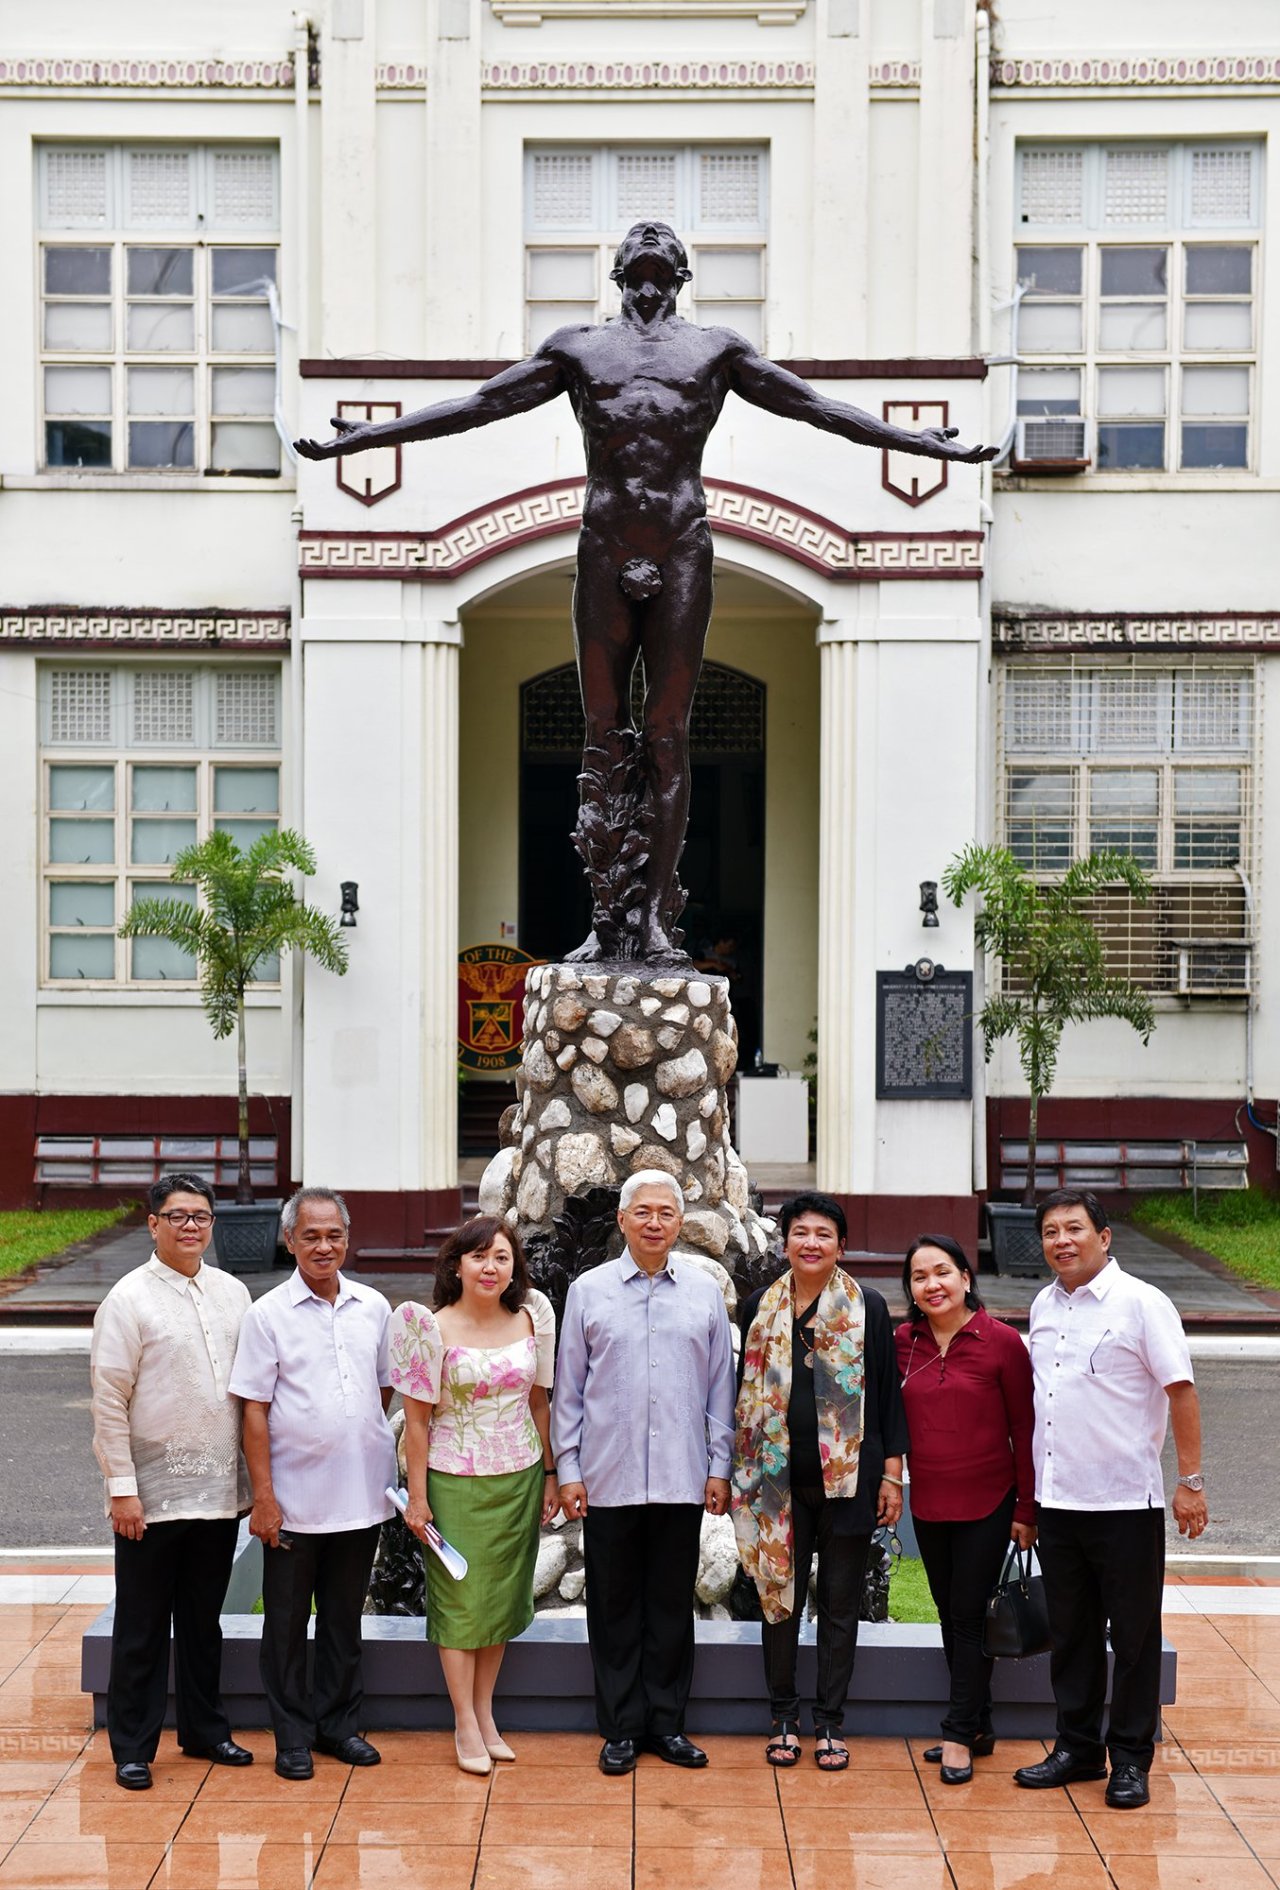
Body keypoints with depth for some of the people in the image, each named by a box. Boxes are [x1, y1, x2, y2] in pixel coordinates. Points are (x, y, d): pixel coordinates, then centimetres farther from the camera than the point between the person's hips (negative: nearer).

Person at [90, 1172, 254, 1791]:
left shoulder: (232, 1293, 6)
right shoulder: (129, 1299, -9)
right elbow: (109, 1401, -10)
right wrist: (122, 1488, -13)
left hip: (220, 1490, 5)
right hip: (153, 1492, -5)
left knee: (203, 1619, 18)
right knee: (142, 1627, 6)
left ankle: (204, 1729, 31)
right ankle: (132, 1748, 18)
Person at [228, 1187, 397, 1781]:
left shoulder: (373, 1308, 4)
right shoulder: (268, 1314, -7)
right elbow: (254, 1409, -8)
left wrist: (364, 1438, 7)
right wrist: (263, 1496, -11)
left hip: (360, 1497, 3)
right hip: (294, 1498, -3)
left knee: (344, 1617, 15)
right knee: (287, 1622, 8)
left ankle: (338, 1724, 28)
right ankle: (292, 1736, 20)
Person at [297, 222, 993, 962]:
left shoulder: (716, 350, 15)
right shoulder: (579, 348, 17)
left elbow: (818, 408, 10)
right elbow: (475, 405, 14)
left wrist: (925, 443, 3)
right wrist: (362, 436, 9)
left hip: (682, 554, -1)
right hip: (605, 554, 1)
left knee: (668, 733, -4)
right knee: (604, 736, 0)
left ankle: (657, 916, -3)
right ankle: (606, 919, 2)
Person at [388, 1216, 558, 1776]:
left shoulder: (530, 1319, 0)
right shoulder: (434, 1330, -11)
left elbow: (539, 1402, 8)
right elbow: (417, 1420, -7)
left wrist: (550, 1474, 8)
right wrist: (417, 1498, -7)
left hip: (518, 1479, 4)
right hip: (455, 1481, -4)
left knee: (502, 1596, 12)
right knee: (460, 1598, 4)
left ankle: (485, 1713, 24)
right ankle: (466, 1725, 14)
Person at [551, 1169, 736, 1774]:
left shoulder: (704, 1291, 5)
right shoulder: (588, 1291, 2)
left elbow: (720, 1384, 8)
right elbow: (568, 1386, 4)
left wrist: (719, 1467, 5)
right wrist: (567, 1468, 0)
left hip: (681, 1479, 1)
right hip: (608, 1478, -1)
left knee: (672, 1605, 9)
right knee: (614, 1607, 7)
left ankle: (666, 1724, 21)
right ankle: (621, 1728, 18)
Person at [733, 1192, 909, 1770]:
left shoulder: (867, 1308, -1)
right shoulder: (758, 1307, 5)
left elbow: (886, 1393, 1)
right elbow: (745, 1391, 11)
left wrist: (892, 1473, -3)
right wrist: (737, 1471, 8)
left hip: (847, 1477, -1)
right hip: (778, 1478, 2)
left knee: (840, 1603, 7)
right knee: (780, 1595, 8)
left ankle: (829, 1722, 18)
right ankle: (784, 1716, 21)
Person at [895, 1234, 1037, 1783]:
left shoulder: (1001, 1341, -11)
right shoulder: (904, 1341, 0)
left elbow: (1025, 1427, -7)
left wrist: (1026, 1509, -6)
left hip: (987, 1503, -5)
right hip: (928, 1504, 5)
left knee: (970, 1617, -1)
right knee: (951, 1615, 12)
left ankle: (960, 1734, 9)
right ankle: (979, 1728, 24)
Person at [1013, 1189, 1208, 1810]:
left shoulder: (1141, 1303, -9)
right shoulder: (1043, 1305, 9)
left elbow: (1181, 1390, -9)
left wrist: (1191, 1481, -12)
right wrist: (1030, 1487, 17)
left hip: (1124, 1500, -6)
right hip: (1056, 1498, 6)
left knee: (1133, 1634, 5)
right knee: (1069, 1631, 14)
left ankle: (1131, 1759, 16)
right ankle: (1077, 1746, 26)